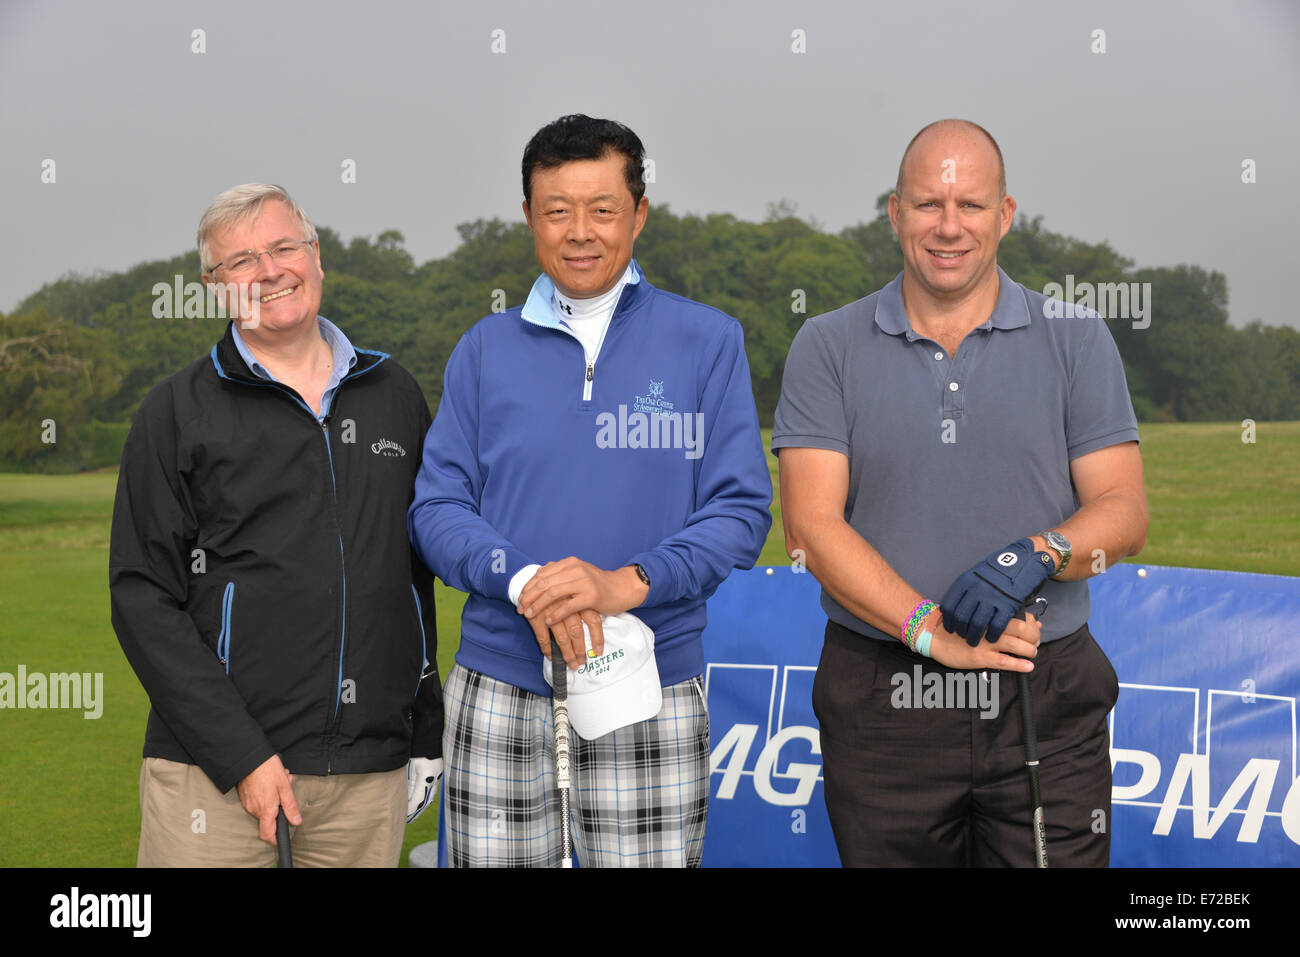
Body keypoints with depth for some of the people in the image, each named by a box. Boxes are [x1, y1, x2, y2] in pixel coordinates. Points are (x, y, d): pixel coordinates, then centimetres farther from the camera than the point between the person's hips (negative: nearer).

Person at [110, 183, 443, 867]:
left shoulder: (394, 394, 12)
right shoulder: (176, 413, 2)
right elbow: (144, 600, -4)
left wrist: (427, 734, 14)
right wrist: (240, 755, -12)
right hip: (212, 766, -3)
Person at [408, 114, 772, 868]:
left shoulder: (707, 341, 3)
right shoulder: (486, 349, 9)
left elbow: (741, 509, -2)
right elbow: (437, 508, 4)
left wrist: (629, 582, -17)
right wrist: (523, 580, -15)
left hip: (651, 699, -1)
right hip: (499, 689, 2)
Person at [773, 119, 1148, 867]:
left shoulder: (1077, 342, 7)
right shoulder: (829, 348, 4)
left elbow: (1124, 512, 3)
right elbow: (813, 525, -4)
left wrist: (1036, 556, -19)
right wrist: (931, 630, -17)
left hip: (1046, 702, 0)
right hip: (880, 703, 0)